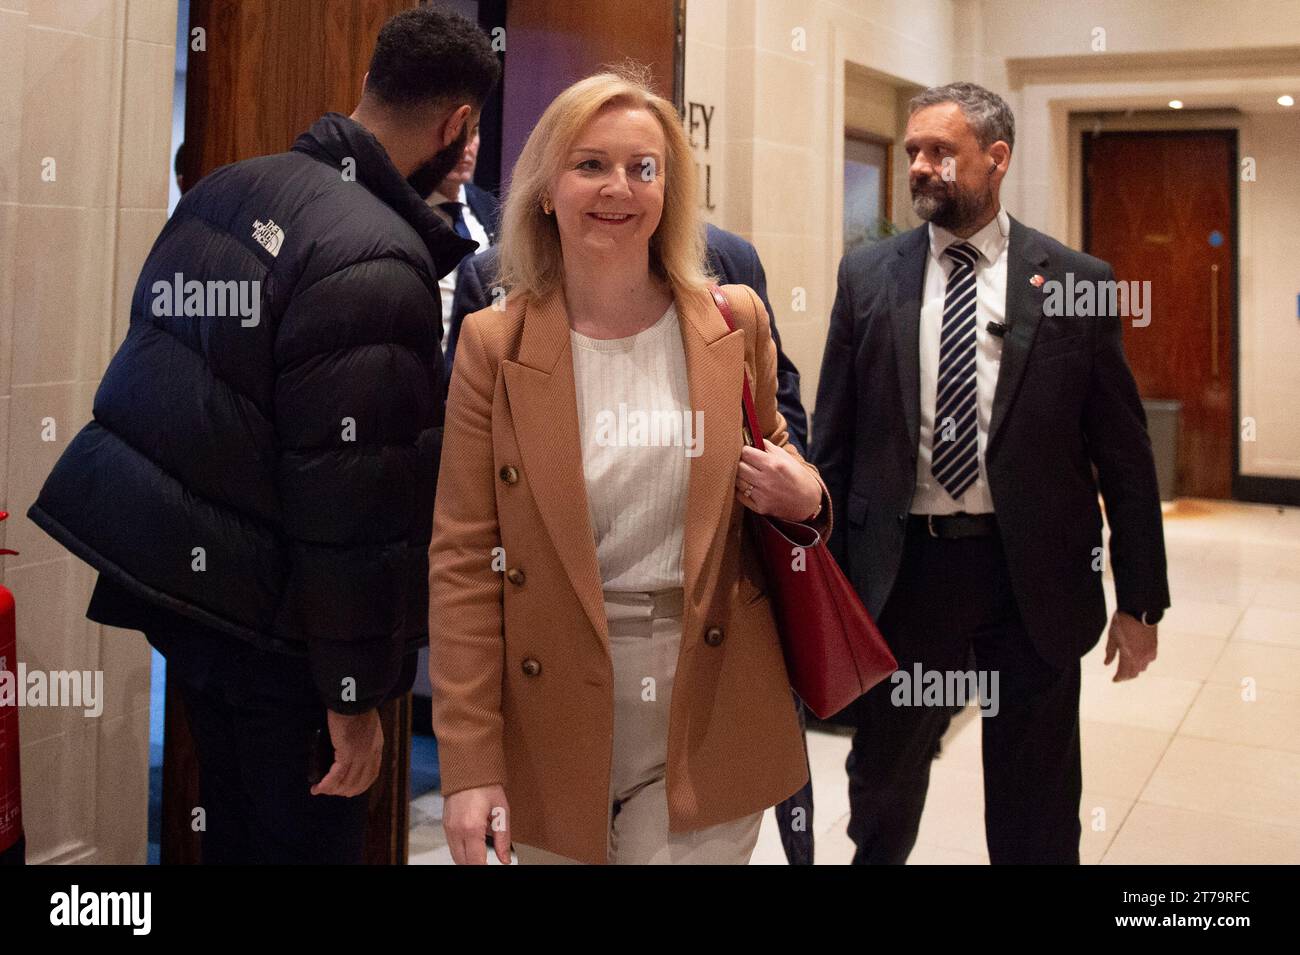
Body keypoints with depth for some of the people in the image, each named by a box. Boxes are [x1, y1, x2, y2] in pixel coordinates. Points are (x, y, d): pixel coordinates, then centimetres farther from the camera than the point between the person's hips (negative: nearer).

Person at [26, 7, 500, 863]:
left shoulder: (226, 190, 4)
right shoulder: (376, 263, -23)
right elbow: (355, 507, -24)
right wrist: (356, 693, -17)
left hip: (171, 576, 8)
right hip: (273, 624, -8)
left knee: (235, 823, 25)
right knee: (310, 837, 10)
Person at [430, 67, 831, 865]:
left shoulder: (736, 324, 0)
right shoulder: (495, 345, -4)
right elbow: (464, 561, -4)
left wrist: (804, 497, -9)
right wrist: (470, 762, -8)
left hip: (707, 717, 1)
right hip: (556, 726, 0)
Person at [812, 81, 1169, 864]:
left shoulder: (1078, 283, -3)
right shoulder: (868, 276, 2)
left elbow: (1125, 454, 0)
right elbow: (834, 440, 4)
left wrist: (1141, 600, 0)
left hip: (1033, 572, -1)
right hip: (903, 565, 1)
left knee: (1036, 812, 14)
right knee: (883, 786, 17)